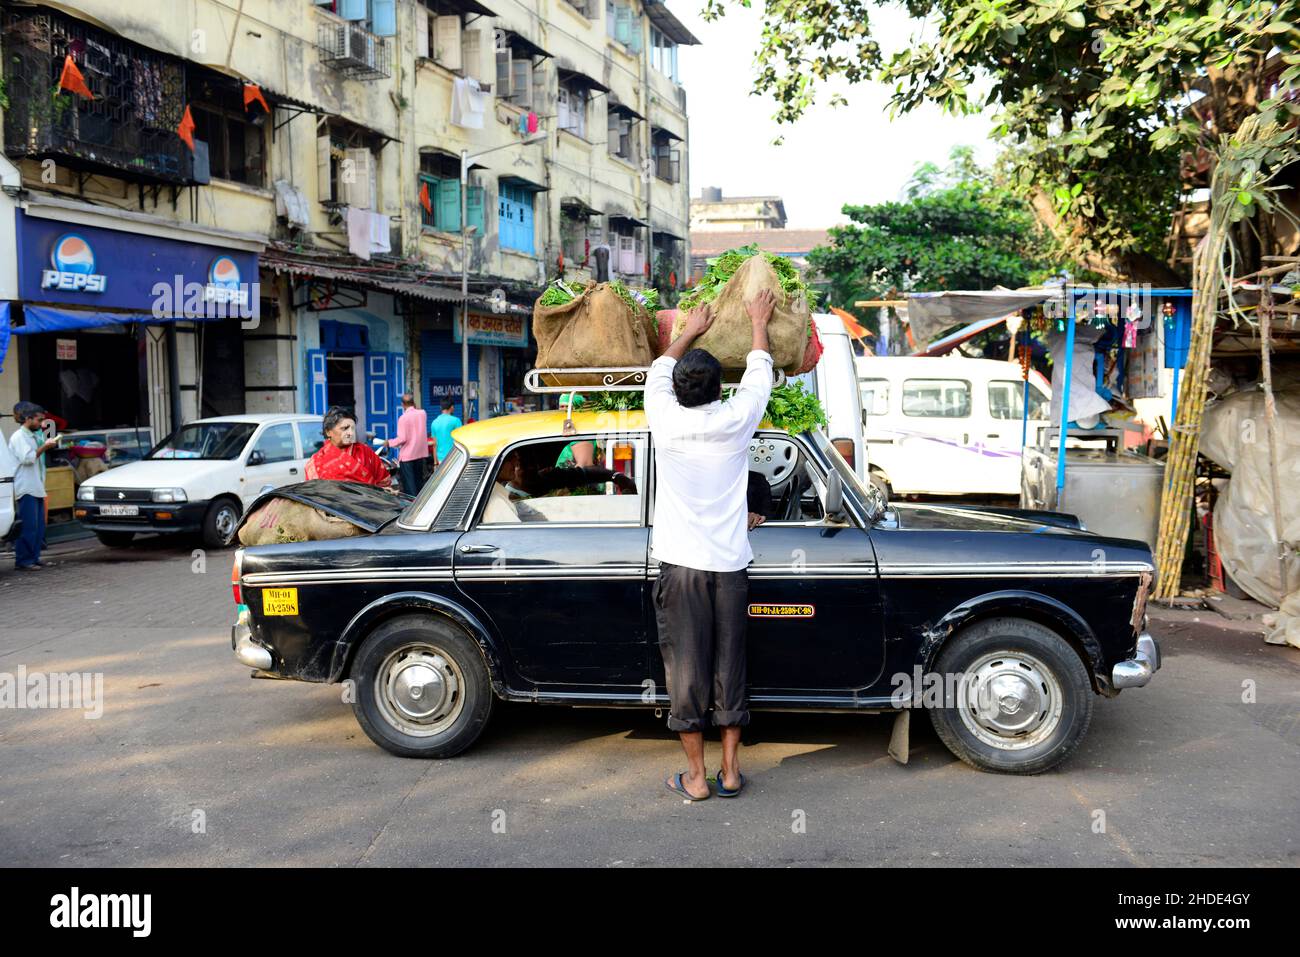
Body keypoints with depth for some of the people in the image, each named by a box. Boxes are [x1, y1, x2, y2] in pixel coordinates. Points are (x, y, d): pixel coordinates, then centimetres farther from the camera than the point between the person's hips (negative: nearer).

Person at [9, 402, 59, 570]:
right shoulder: (18, 437, -8)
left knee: (39, 526, 8)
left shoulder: (33, 436, 19)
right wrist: (44, 447, -15)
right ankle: (23, 561, -7)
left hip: (36, 487, 9)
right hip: (25, 488, -9)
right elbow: (27, 458, -19)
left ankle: (34, 558, 13)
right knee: (28, 526, -10)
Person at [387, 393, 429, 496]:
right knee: (419, 482, 16)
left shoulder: (403, 418, -15)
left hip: (407, 455, -6)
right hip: (421, 454, 6)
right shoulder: (422, 413, 1)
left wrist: (389, 443, -1)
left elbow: (402, 439, -18)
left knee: (409, 484, -2)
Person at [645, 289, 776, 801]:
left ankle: (696, 777, 10)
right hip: (730, 565, 2)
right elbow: (758, 374, 17)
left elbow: (659, 371, 17)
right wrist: (759, 323, 33)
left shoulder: (665, 419, -6)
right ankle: (730, 771, 17)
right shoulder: (735, 420, -4)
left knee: (685, 668, 4)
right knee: (730, 666, 10)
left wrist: (690, 331, 32)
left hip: (681, 566, -1)